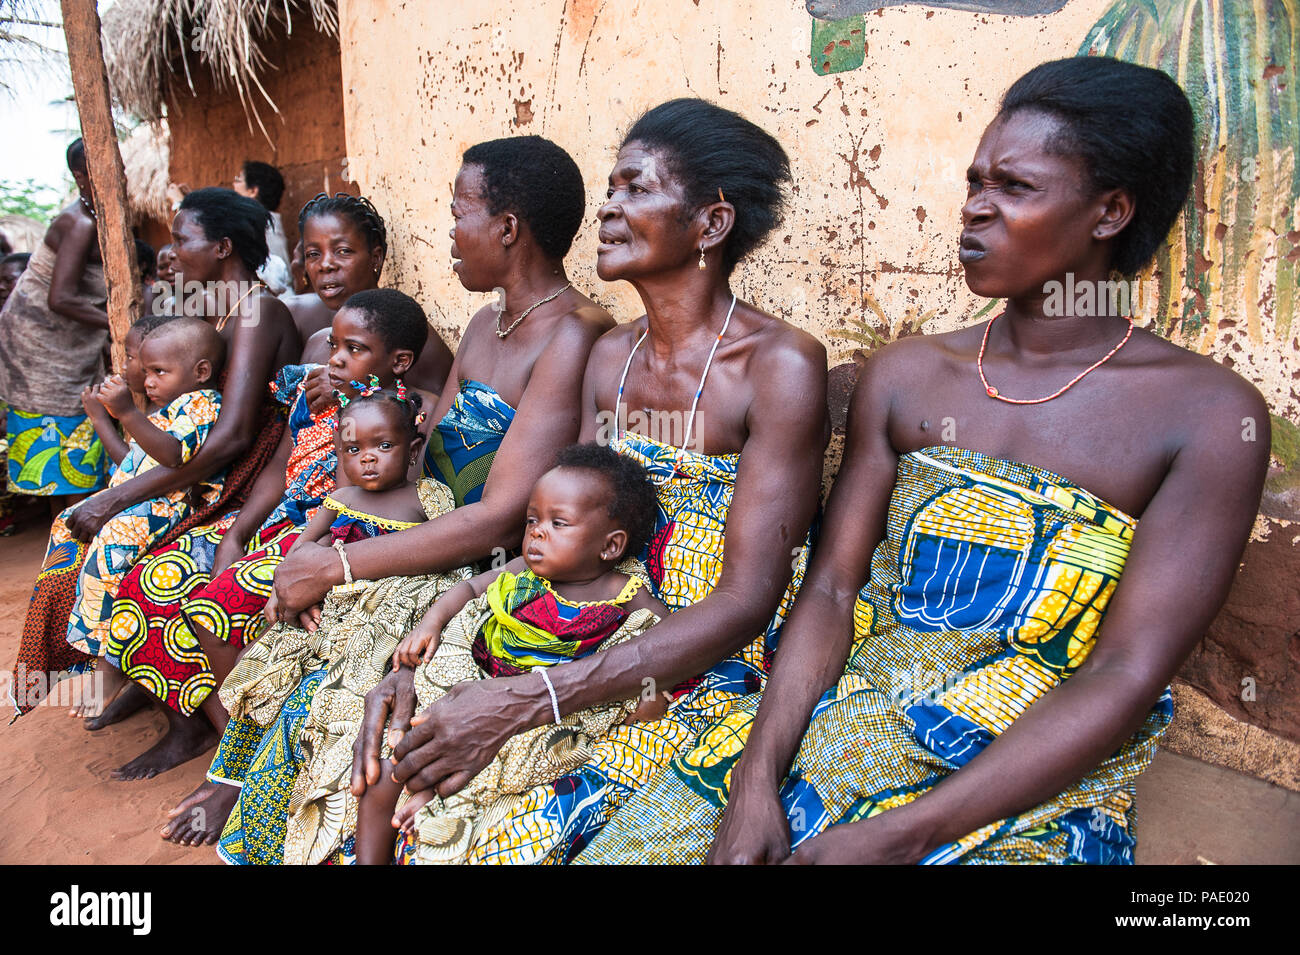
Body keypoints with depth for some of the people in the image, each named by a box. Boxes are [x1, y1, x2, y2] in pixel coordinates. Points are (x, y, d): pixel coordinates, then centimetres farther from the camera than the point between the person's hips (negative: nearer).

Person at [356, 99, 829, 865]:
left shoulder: (781, 365, -16)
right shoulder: (611, 358, 6)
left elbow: (744, 605, -21)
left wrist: (522, 703, -27)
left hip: (719, 682, -5)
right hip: (606, 659, 6)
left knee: (522, 838, -23)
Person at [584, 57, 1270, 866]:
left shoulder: (1209, 413, -6)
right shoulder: (905, 375, 6)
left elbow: (1125, 679, -12)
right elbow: (831, 591, 1)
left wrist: (899, 836, -19)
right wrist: (757, 775, -13)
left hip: (1034, 789, -2)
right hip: (846, 724, 3)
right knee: (623, 843, -12)